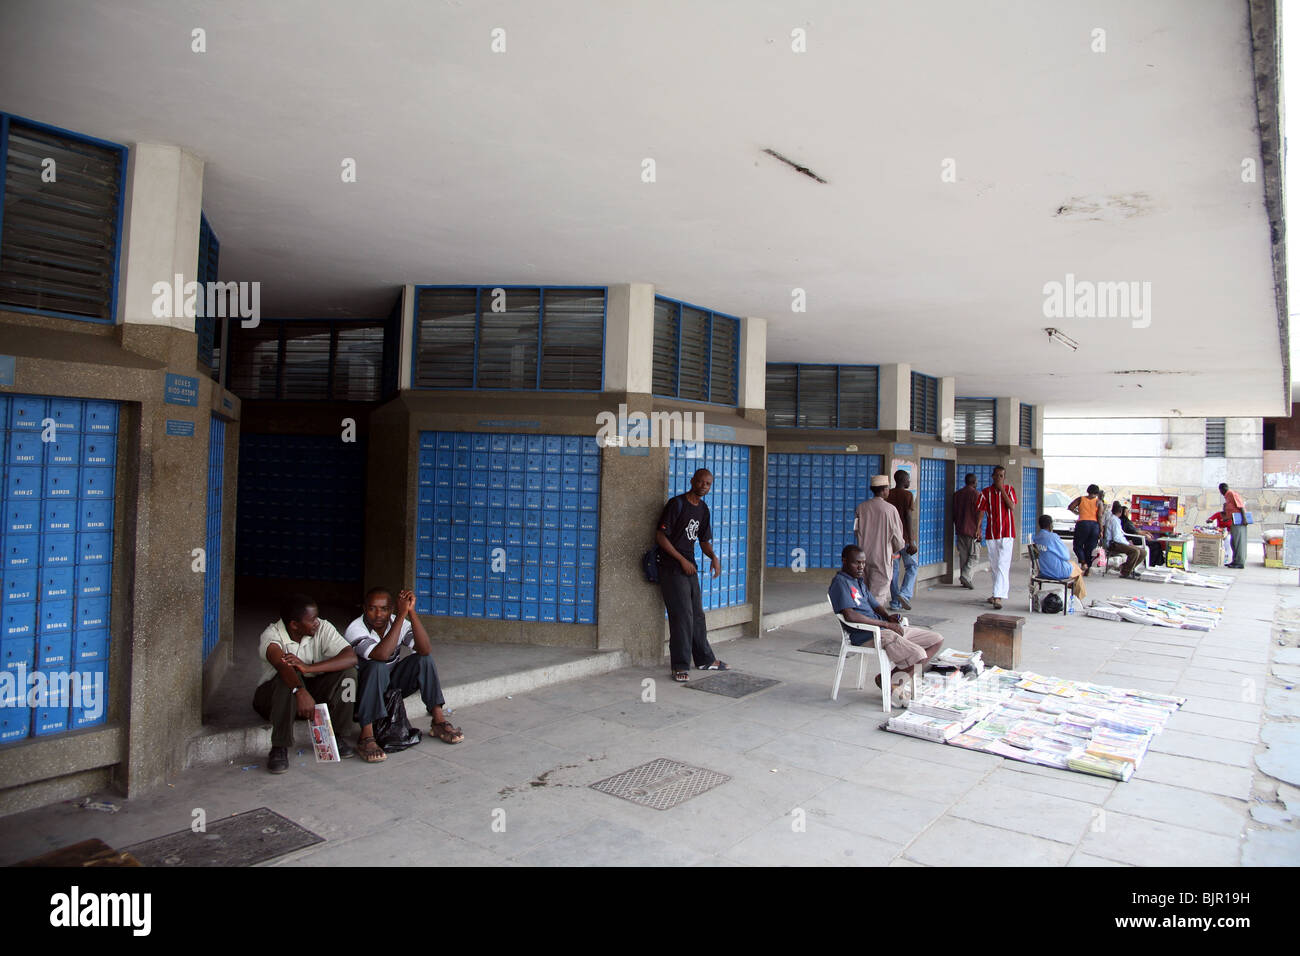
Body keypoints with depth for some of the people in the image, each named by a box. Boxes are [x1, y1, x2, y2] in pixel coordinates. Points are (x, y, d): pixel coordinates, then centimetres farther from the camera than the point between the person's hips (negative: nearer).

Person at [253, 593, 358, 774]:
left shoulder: (323, 628, -12)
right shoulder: (271, 635, -20)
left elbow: (351, 658, -25)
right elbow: (281, 664, -41)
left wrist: (308, 668, -36)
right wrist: (300, 692, -59)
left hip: (313, 689, 3)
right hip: (272, 696, -3)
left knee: (347, 672, -22)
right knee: (290, 676, -35)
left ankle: (335, 736, -10)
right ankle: (279, 748, -27)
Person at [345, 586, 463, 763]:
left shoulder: (398, 622, -9)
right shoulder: (355, 630, -22)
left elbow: (426, 649, -26)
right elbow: (381, 654, -41)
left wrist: (411, 611, -32)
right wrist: (402, 614, -39)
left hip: (390, 685, 5)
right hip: (363, 688, -5)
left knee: (423, 658, -17)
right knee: (377, 667, -35)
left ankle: (438, 720, -14)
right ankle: (366, 736, -36)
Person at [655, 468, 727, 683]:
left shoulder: (703, 509, 12)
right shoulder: (676, 503, -11)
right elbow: (660, 536, -14)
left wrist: (713, 557, -2)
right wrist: (682, 560, -15)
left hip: (690, 567, 7)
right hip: (672, 568, -7)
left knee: (697, 615, 14)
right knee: (682, 616, -9)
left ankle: (705, 659, 27)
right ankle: (680, 666, -1)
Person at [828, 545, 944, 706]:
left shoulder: (859, 581, 21)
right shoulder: (840, 582, -11)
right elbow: (850, 615, -23)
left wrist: (889, 617, 1)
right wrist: (886, 624, -18)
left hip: (883, 627, 10)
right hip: (866, 635, -10)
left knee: (937, 641, 7)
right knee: (918, 656, -25)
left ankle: (901, 678, 8)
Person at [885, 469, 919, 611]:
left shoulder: (888, 495, 8)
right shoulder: (907, 495, -9)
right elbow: (908, 518, -14)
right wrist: (911, 542, -15)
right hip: (904, 536, -5)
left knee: (893, 569, 7)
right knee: (912, 566, 8)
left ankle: (895, 602, 7)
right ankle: (904, 593, -11)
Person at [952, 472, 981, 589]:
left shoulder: (956, 494, 9)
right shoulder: (976, 493, -8)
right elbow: (978, 513, -11)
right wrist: (979, 530, -8)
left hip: (960, 530, 5)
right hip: (972, 530, -5)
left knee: (963, 556, 10)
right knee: (973, 555, 1)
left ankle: (965, 580, 11)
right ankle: (965, 575, -16)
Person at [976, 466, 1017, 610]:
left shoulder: (1009, 489, 2)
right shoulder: (986, 492, 5)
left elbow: (1012, 507, -12)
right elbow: (980, 510, 3)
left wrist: (1002, 489, -13)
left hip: (1007, 534, -3)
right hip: (991, 534, 3)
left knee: (1003, 566, -13)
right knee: (994, 566, 12)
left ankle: (998, 597, -19)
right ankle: (997, 594, 25)